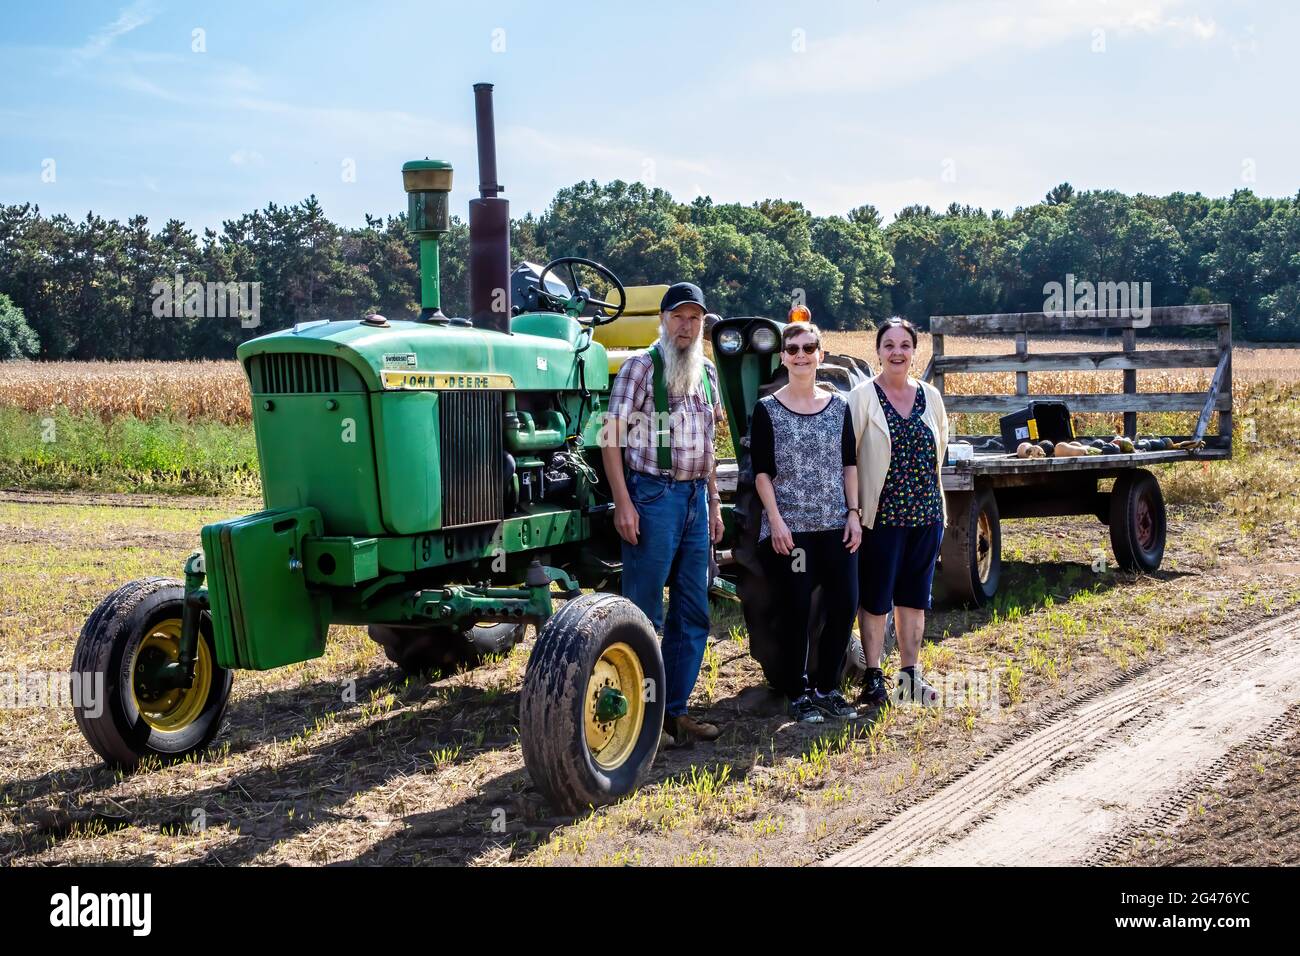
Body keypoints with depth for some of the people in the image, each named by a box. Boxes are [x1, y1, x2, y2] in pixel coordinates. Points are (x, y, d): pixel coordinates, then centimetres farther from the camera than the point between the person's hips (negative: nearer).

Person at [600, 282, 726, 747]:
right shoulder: (641, 366, -6)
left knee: (692, 613, 9)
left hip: (695, 498, 7)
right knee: (644, 613, -3)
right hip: (652, 495, -7)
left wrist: (714, 501, 17)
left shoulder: (706, 372, 15)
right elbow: (612, 436, -10)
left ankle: (674, 710, 17)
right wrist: (622, 502, -17)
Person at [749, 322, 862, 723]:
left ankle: (826, 687, 18)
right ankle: (797, 694, 12)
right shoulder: (767, 409, -1)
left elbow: (849, 464, 11)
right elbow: (761, 472, -3)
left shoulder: (838, 406, 9)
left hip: (836, 526, 4)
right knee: (796, 610, -1)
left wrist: (854, 514, 3)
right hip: (789, 527, -4)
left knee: (844, 605, 2)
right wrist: (776, 520, -11)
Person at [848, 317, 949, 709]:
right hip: (882, 513, -5)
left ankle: (910, 675, 21)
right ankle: (873, 678, 11)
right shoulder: (863, 396, -7)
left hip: (926, 512, 5)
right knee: (875, 598, 2)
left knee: (915, 595, 11)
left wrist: (940, 507, 14)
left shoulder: (930, 396, 8)